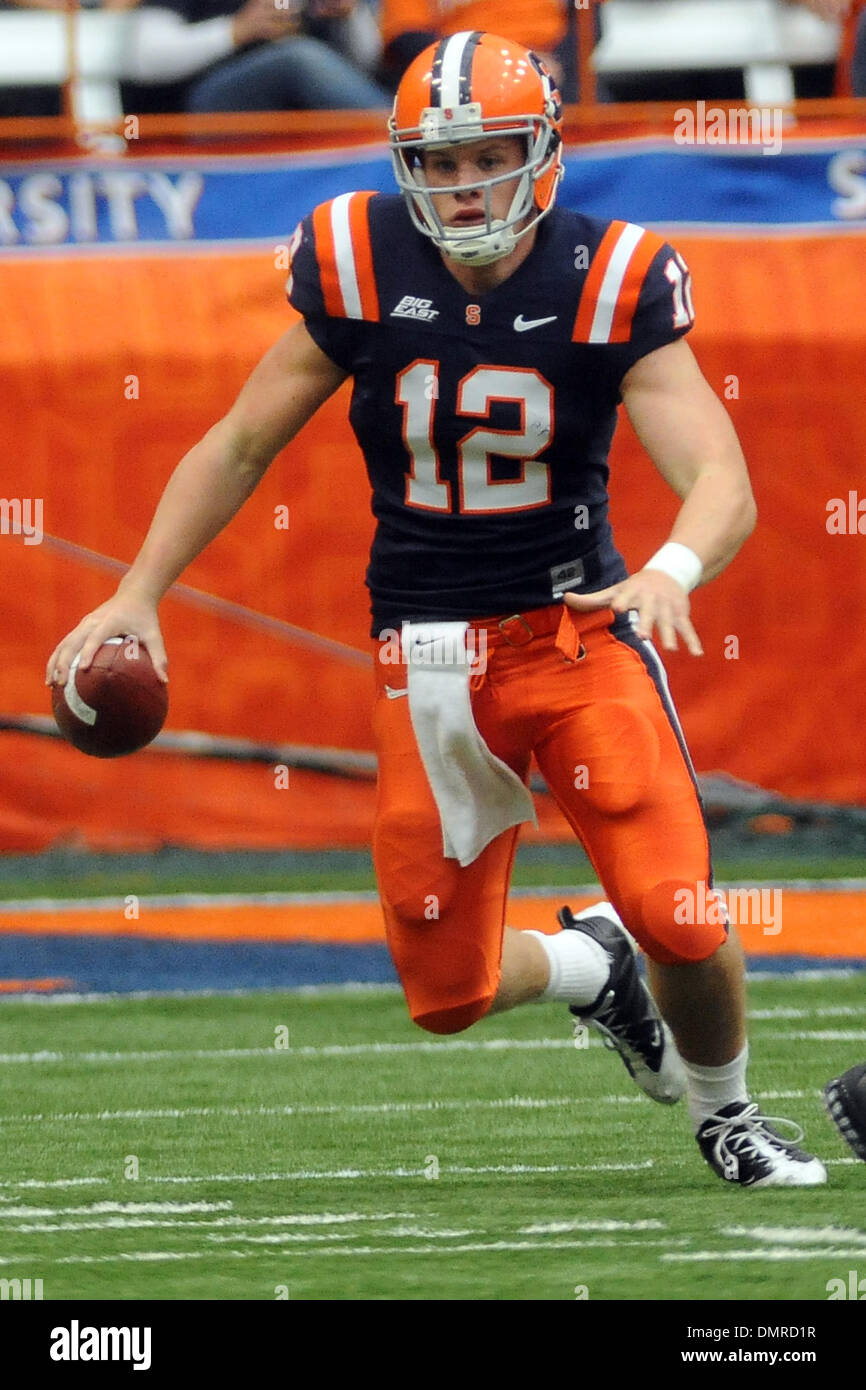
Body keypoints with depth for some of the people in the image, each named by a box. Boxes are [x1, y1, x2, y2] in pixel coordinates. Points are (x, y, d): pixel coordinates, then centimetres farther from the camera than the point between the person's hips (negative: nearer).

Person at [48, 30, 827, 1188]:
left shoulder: (610, 288, -11)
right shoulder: (357, 274, -6)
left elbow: (723, 482, -19)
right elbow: (240, 447, 7)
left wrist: (673, 569, -40)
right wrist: (137, 594, 1)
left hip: (579, 628, -2)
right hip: (428, 654, 2)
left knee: (683, 924, -16)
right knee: (447, 993, 2)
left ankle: (725, 1113, 16)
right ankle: (589, 967, 37)